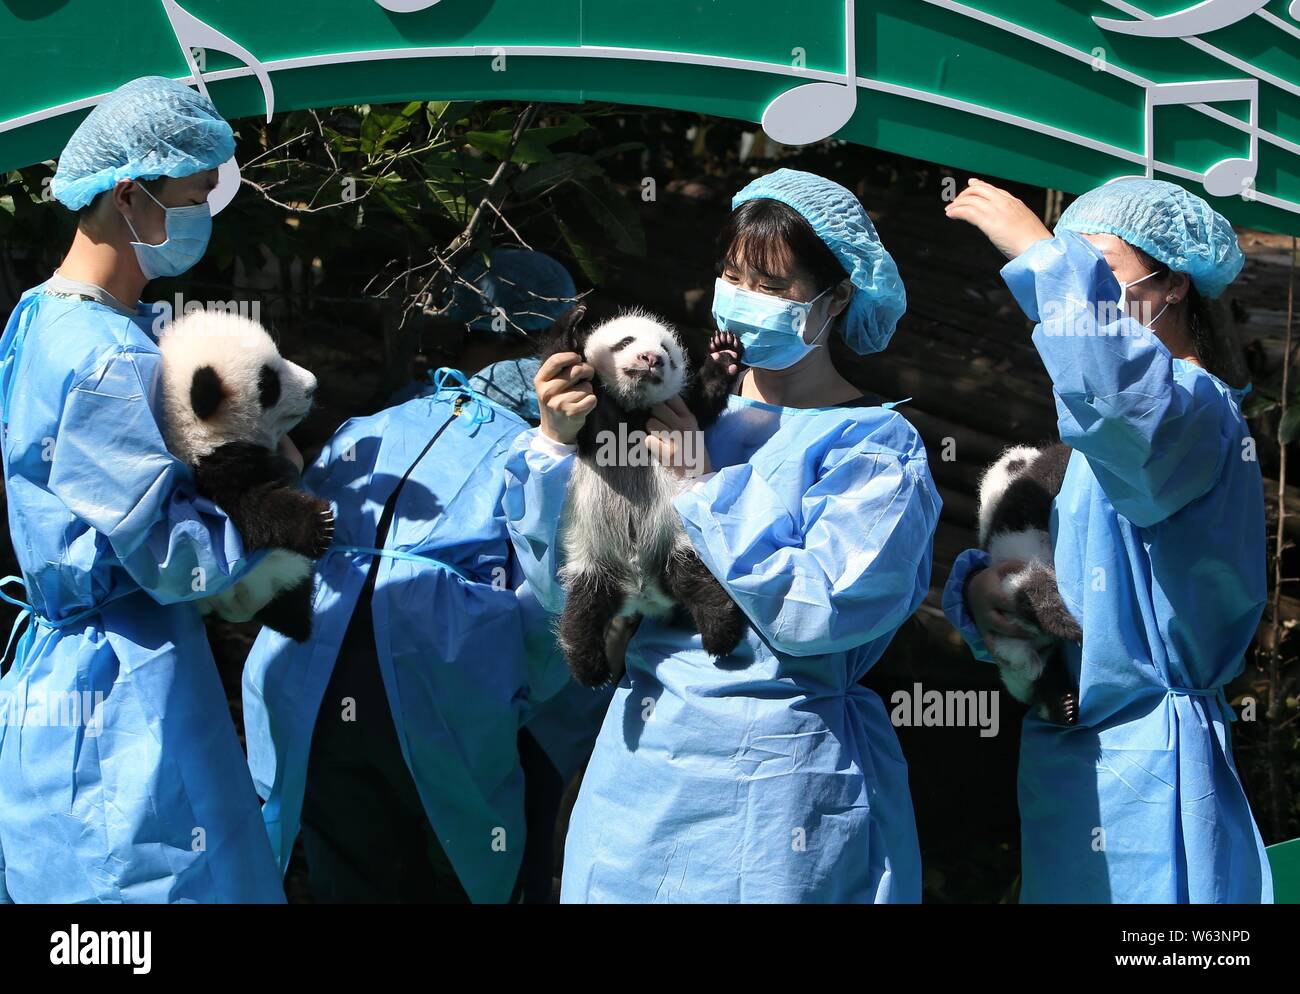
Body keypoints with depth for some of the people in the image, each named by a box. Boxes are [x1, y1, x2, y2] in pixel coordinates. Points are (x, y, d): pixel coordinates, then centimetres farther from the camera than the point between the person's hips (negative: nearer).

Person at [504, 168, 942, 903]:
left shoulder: (873, 443, -4)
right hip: (638, 757, 5)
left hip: (779, 782, -5)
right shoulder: (680, 413, 9)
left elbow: (817, 612, -19)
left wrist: (702, 483, -15)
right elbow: (564, 584, 4)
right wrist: (557, 442, -9)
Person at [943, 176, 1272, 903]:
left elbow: (1119, 387, -38)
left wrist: (1040, 249, -27)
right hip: (1069, 764, 9)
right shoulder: (1096, 432, 18)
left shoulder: (1195, 412, -13)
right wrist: (983, 585, -11)